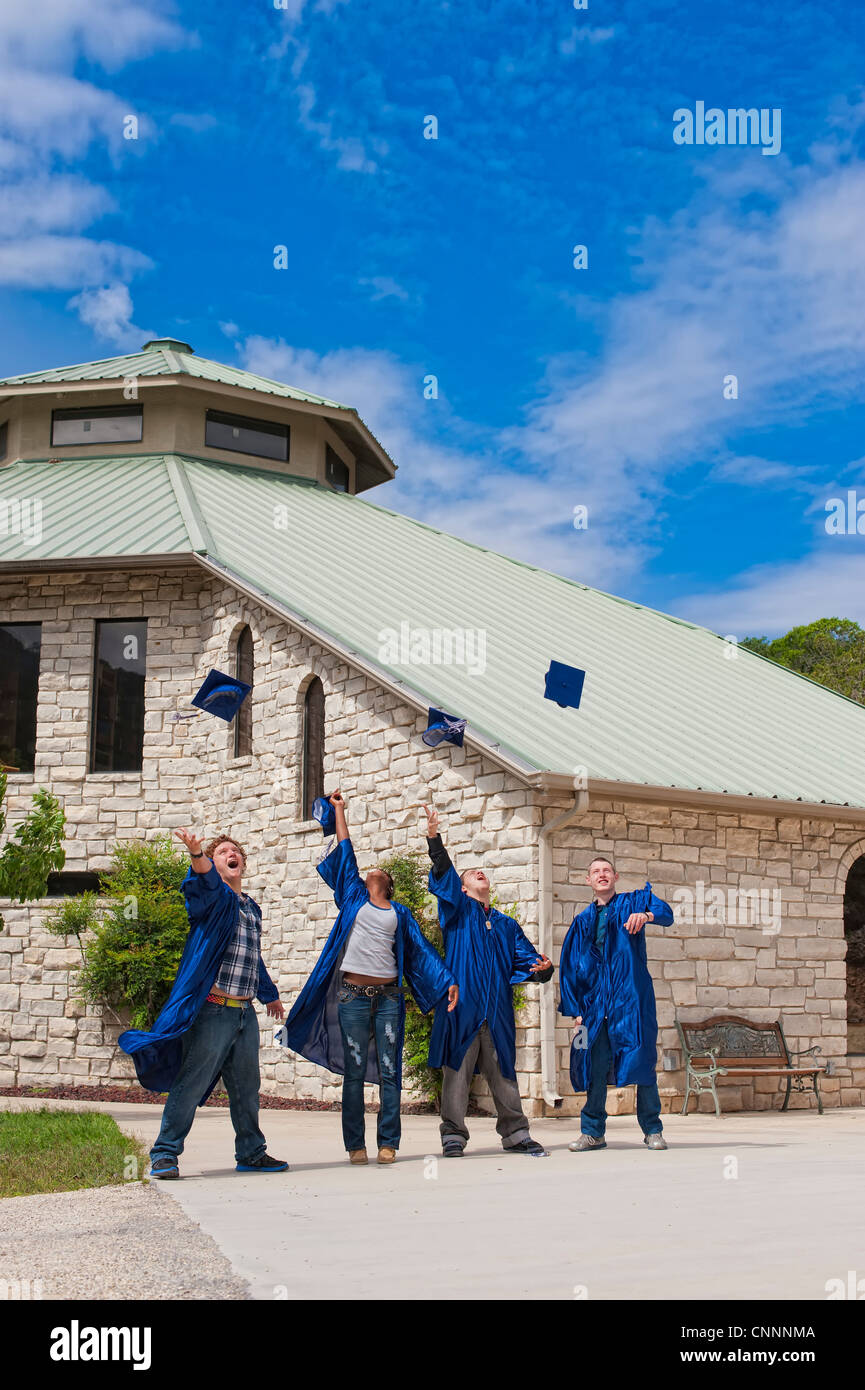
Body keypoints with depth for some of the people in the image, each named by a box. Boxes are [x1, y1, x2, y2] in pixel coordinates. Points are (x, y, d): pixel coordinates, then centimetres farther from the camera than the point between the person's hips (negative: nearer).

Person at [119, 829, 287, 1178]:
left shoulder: (252, 908, 20)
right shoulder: (214, 896, -1)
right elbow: (204, 877, -26)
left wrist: (269, 995, 44)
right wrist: (196, 853, -48)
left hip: (245, 1013, 7)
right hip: (212, 1011, -7)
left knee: (247, 1087, 13)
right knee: (191, 1083, -6)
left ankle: (251, 1153, 25)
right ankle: (165, 1153, 2)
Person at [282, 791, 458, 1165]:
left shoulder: (399, 912, 16)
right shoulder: (353, 896, 13)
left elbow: (421, 949, 12)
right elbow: (345, 851, 16)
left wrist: (448, 980, 3)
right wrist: (339, 809, 21)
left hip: (388, 996, 1)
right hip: (353, 995, -1)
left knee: (389, 1071, -1)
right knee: (354, 1072, -1)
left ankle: (388, 1143, 4)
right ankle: (355, 1145, 4)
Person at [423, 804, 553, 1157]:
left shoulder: (507, 925, 22)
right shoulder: (458, 910, 11)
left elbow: (525, 959, 13)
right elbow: (443, 874, -4)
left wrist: (540, 968, -11)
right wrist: (434, 837, -18)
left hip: (497, 1009, 4)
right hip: (462, 1005, -3)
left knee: (503, 1073, 7)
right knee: (457, 1071, -4)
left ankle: (515, 1134, 15)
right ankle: (453, 1135, 3)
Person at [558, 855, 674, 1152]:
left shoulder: (632, 903, 9)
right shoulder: (582, 922, 17)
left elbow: (665, 913, -12)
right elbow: (570, 969, 16)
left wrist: (646, 915, -35)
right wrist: (574, 1010, 7)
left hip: (631, 997, -3)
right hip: (595, 1002, 3)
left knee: (642, 1060, -5)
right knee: (595, 1065, 0)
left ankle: (652, 1129, 6)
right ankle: (592, 1132, 8)